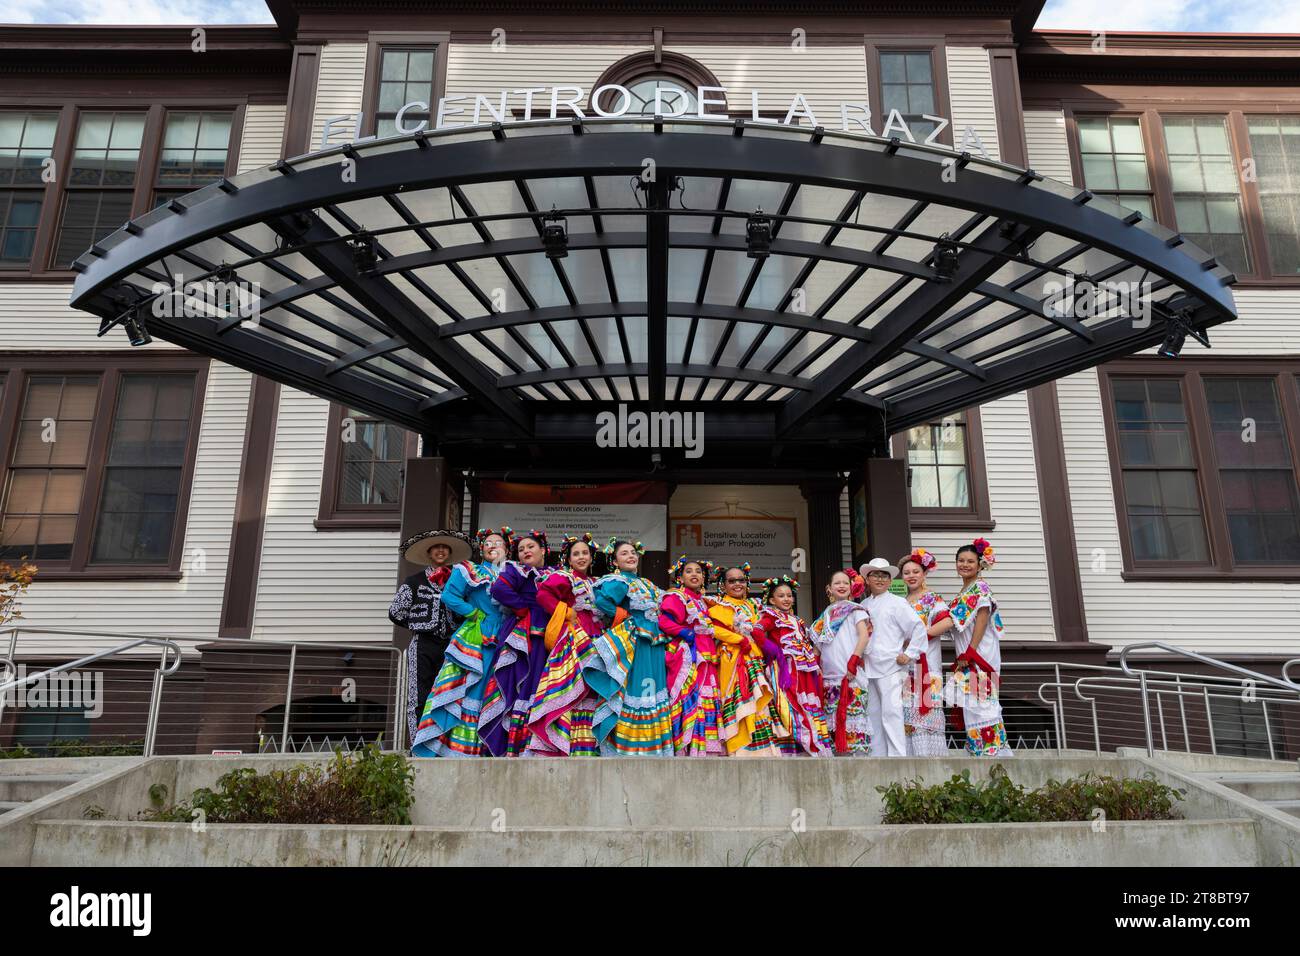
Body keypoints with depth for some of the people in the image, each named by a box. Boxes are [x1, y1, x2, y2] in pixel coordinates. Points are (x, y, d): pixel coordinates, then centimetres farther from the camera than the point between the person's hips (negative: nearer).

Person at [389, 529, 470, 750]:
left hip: (450, 646, 2)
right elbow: (395, 612, 8)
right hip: (422, 647, -2)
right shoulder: (415, 582, 6)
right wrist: (418, 624, 8)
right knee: (419, 698, -4)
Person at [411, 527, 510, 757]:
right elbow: (449, 596, -4)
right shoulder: (469, 571, 8)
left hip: (501, 644, 4)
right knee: (457, 688, -10)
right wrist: (476, 614, -7)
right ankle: (434, 747, -7)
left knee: (486, 694, 2)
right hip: (473, 640, -4)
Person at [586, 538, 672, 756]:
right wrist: (625, 618, -14)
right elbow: (602, 601, -24)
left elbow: (657, 610, 26)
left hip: (653, 644, 8)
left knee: (653, 692, 8)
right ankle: (625, 748, -3)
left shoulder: (646, 584, 20)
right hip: (631, 644, -8)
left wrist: (661, 634, 9)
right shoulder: (618, 581, -7)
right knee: (633, 691, -9)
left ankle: (651, 746, 15)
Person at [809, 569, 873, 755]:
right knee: (835, 723, 6)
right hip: (829, 677, 5)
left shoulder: (854, 610, 4)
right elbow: (818, 647, 20)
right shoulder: (826, 615, 19)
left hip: (850, 676, -5)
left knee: (853, 718, -10)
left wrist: (853, 663, -16)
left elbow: (864, 636, -8)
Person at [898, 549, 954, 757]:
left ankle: (930, 752, -3)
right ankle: (913, 752, 6)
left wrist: (920, 634, -14)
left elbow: (947, 622, -17)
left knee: (925, 707, -8)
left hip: (925, 663, -5)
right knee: (908, 708, 3)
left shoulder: (932, 599, 0)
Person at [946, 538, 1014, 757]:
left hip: (979, 654, -9)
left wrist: (969, 654, -19)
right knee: (971, 704, 9)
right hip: (967, 657, 9)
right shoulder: (963, 593, 18)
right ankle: (980, 751, 14)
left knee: (979, 701, -9)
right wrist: (962, 657, 13)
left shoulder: (981, 588, -8)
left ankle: (992, 750, -3)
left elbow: (981, 622, -16)